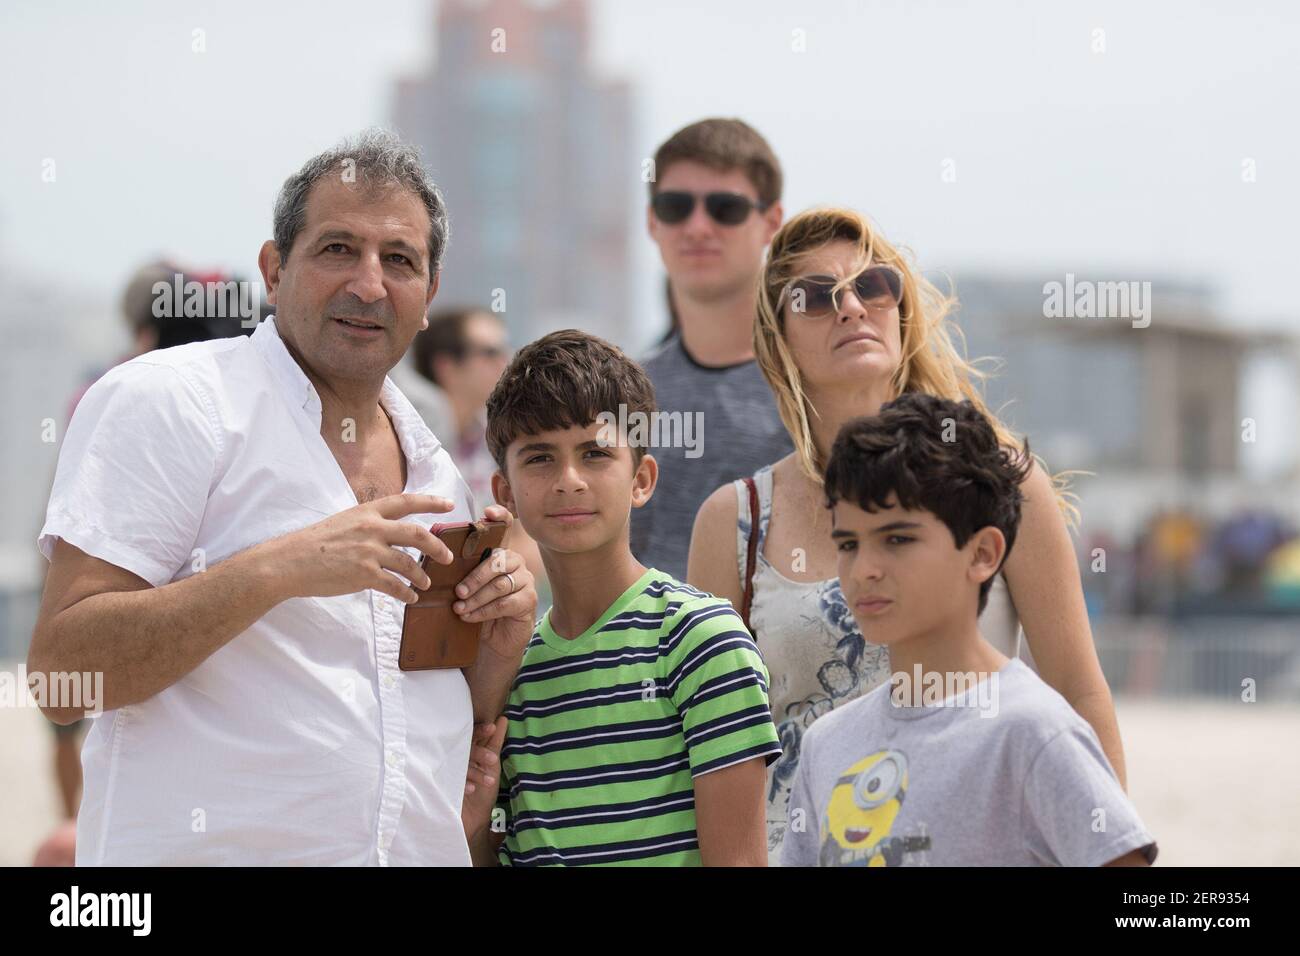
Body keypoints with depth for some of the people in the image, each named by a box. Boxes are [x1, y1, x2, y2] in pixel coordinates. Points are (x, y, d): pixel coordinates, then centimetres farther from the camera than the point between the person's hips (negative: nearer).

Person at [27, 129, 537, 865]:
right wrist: (275, 569, -23)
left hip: (425, 848, 6)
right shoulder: (167, 399, -7)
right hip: (213, 848, -6)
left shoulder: (438, 476, 12)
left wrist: (501, 646, -1)